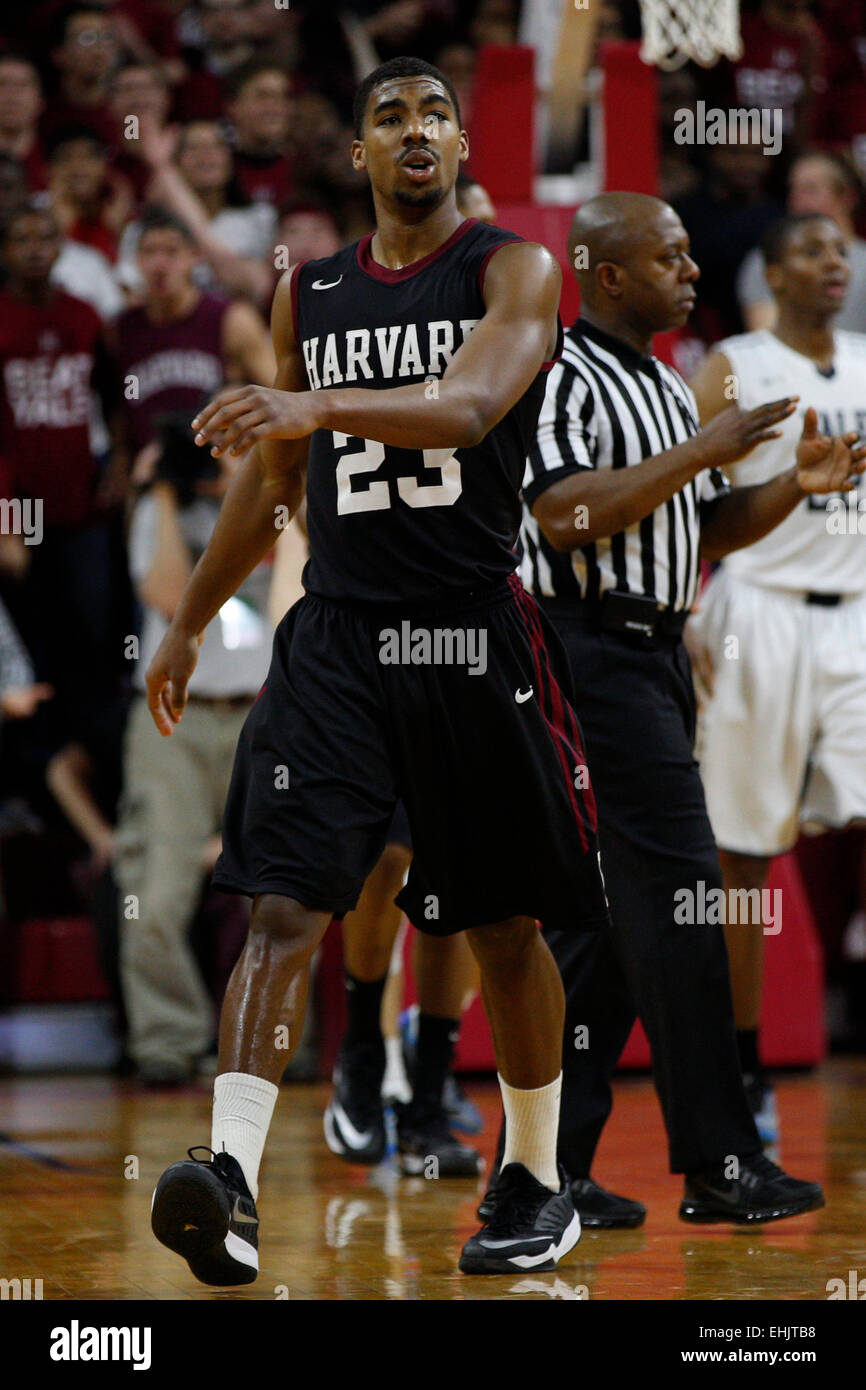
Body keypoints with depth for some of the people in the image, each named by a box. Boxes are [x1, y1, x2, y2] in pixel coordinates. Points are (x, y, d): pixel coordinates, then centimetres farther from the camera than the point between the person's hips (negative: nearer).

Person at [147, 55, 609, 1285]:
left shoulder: (512, 270, -2)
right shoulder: (309, 294, 13)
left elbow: (470, 406, -22)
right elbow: (270, 480, 22)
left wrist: (317, 405, -37)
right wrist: (189, 623, 21)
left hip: (473, 631, -3)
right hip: (337, 631, 3)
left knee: (505, 928, 7)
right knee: (284, 906, -13)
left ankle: (538, 1184, 24)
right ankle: (232, 1181, -23)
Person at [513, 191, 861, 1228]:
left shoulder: (669, 390, 19)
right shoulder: (561, 376, -10)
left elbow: (707, 528, 24)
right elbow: (564, 516, -22)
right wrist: (700, 454, -20)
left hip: (655, 656, 10)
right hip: (593, 649, -10)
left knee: (602, 916, 8)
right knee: (675, 901, -11)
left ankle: (550, 1167, 11)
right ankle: (718, 1164, -9)